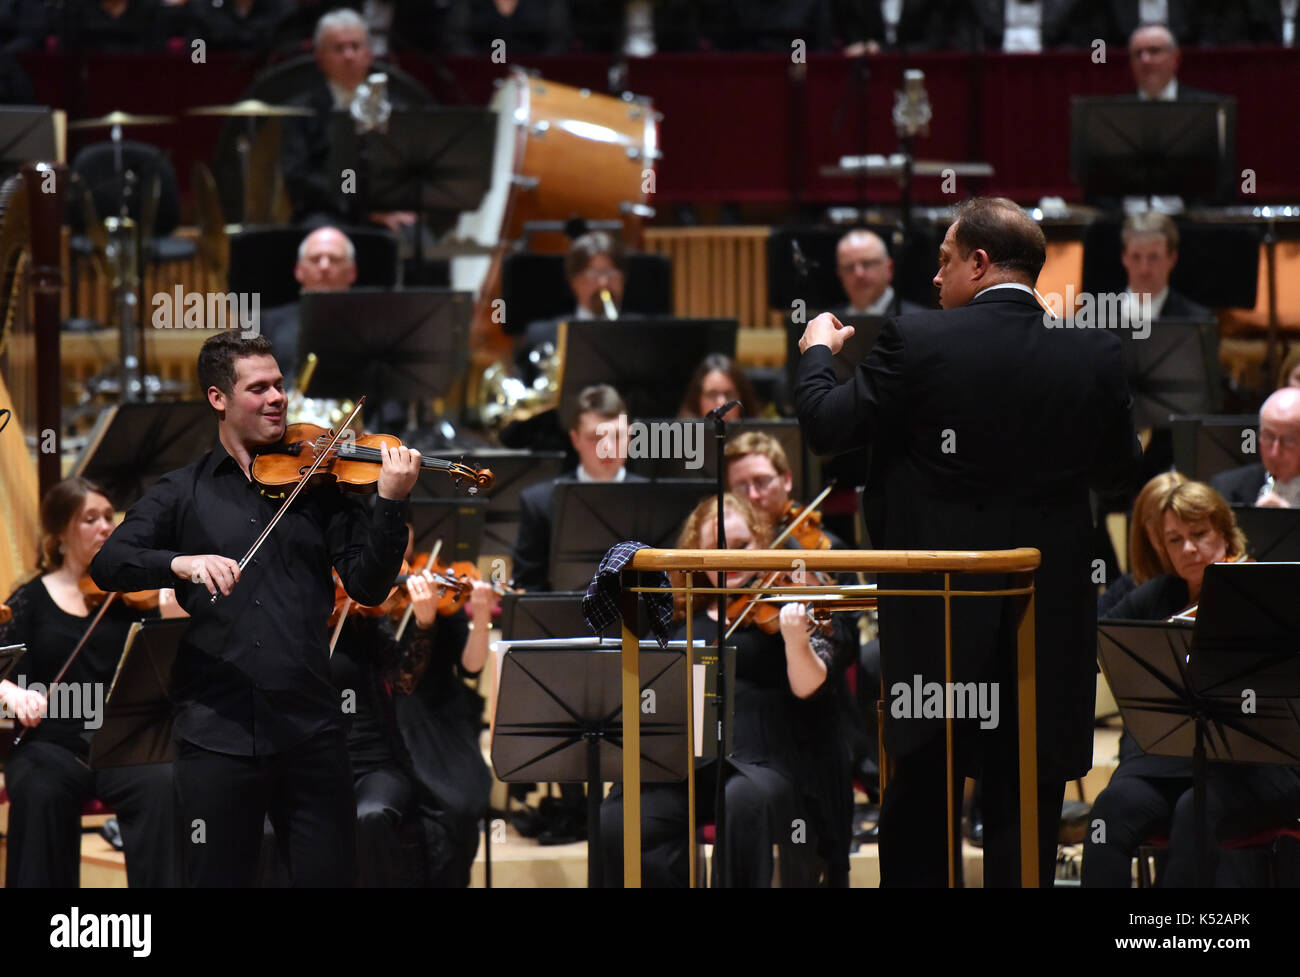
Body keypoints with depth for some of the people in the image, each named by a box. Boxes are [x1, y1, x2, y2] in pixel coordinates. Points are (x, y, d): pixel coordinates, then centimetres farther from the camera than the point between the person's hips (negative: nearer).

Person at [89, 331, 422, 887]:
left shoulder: (318, 485, 10)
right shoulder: (184, 494, 9)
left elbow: (368, 586, 2)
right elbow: (108, 565, -3)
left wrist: (391, 503, -14)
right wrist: (180, 562, -22)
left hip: (309, 727, 1)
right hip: (217, 731, -1)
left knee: (331, 876, 1)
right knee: (217, 879, 3)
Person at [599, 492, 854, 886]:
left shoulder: (791, 600, 6)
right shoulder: (681, 615, 18)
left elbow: (809, 688, -8)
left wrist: (796, 641, -28)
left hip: (765, 760, -3)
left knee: (744, 801, -38)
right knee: (618, 822, -24)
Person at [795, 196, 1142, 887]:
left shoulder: (918, 343, -12)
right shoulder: (1094, 353, -4)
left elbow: (825, 427, -5)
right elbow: (1119, 469, 8)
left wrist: (817, 352, 15)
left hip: (939, 608, -2)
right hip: (1050, 611, 2)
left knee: (920, 782, 10)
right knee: (1025, 797, 6)